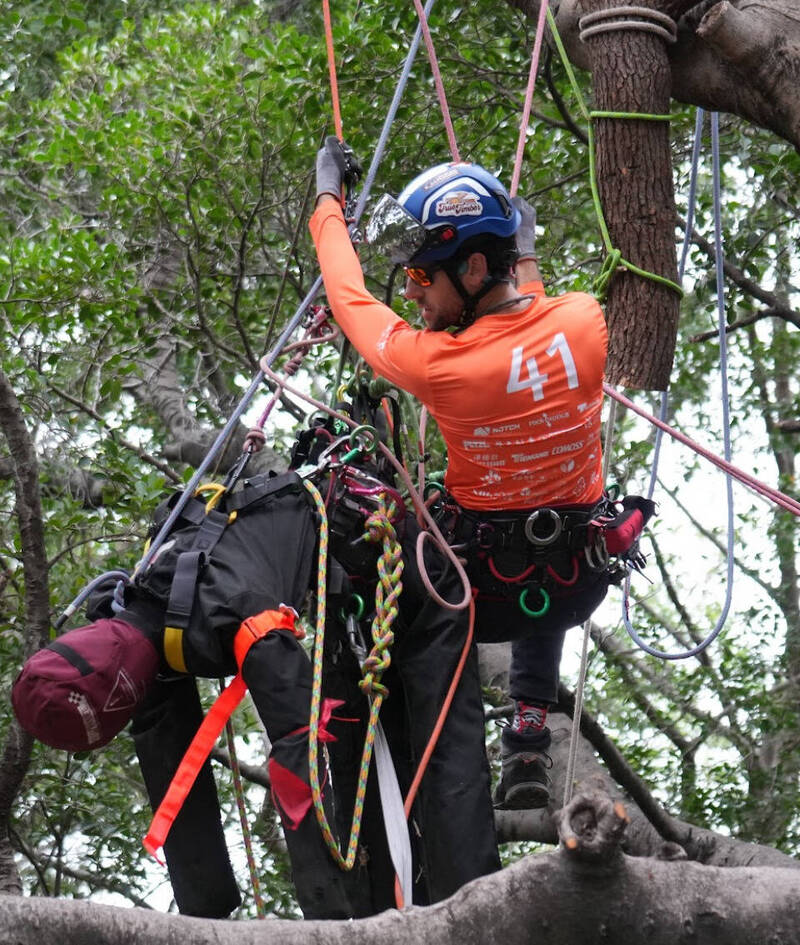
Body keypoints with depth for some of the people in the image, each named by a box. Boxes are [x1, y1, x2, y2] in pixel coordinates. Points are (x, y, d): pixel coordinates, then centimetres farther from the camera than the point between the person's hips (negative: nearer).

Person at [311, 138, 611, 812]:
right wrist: (525, 261, 30)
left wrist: (329, 199, 10)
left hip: (482, 591, -4)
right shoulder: (586, 322, -16)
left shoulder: (433, 364, -26)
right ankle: (529, 740, 26)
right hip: (582, 586, 4)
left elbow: (351, 300, -6)